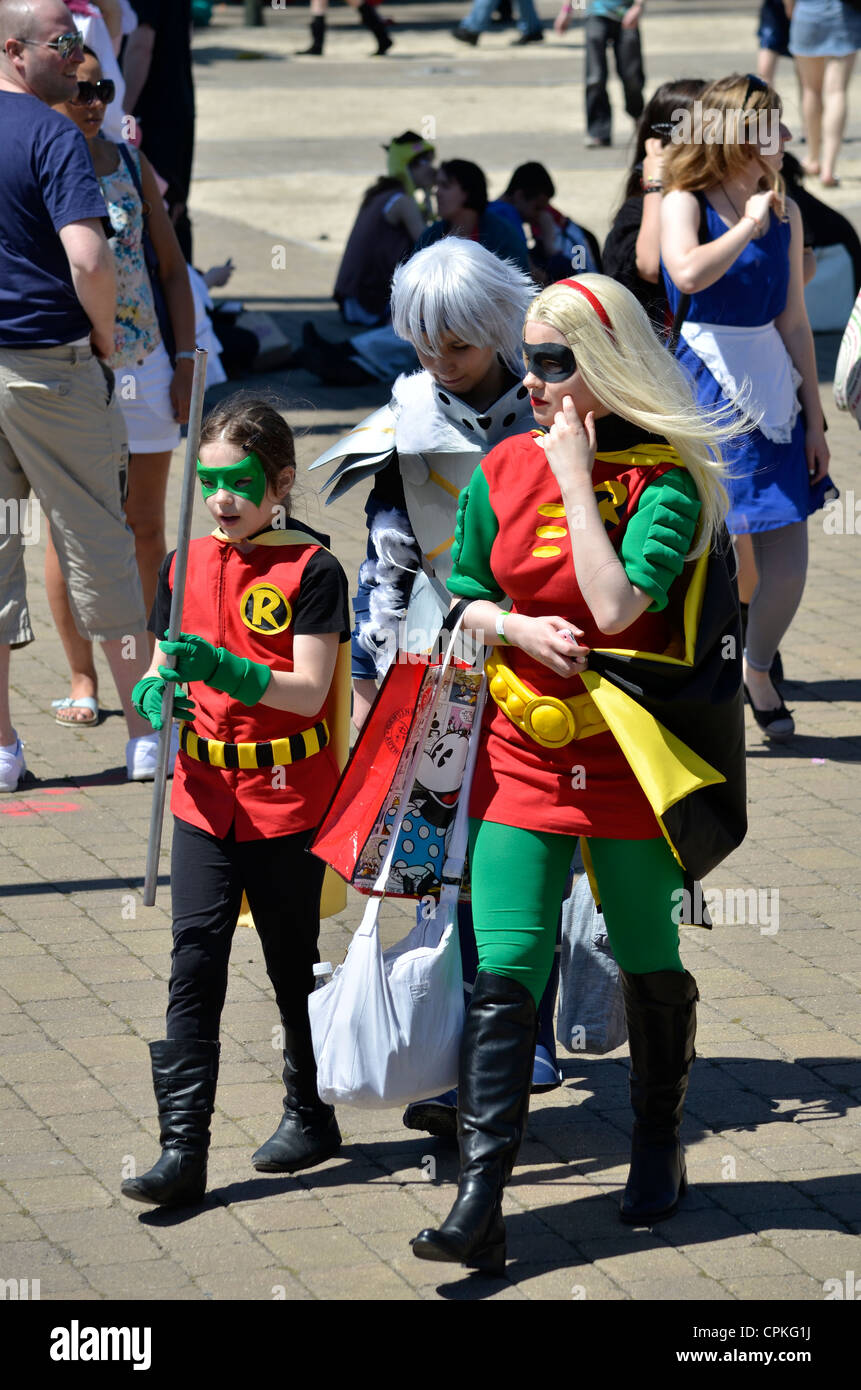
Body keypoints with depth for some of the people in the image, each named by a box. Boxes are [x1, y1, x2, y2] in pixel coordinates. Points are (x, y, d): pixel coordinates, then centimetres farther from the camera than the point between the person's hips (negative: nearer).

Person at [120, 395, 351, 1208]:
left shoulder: (311, 570, -9)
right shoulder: (186, 566, 7)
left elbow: (307, 693, -16)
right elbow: (161, 667, 14)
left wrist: (225, 670, -29)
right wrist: (157, 692, -10)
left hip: (287, 802, -4)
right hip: (204, 796, 4)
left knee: (293, 965, 10)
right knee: (194, 964, -5)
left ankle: (310, 1114, 30)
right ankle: (182, 1149, -7)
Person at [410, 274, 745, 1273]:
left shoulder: (665, 483, -11)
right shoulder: (501, 472, 4)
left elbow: (616, 604, -25)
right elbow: (463, 595, 11)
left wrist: (576, 476, -20)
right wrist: (514, 627, -10)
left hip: (625, 759, -3)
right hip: (519, 757, 3)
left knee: (648, 959, 12)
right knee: (503, 971, -6)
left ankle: (657, 1151, 35)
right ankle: (479, 1206, -11)